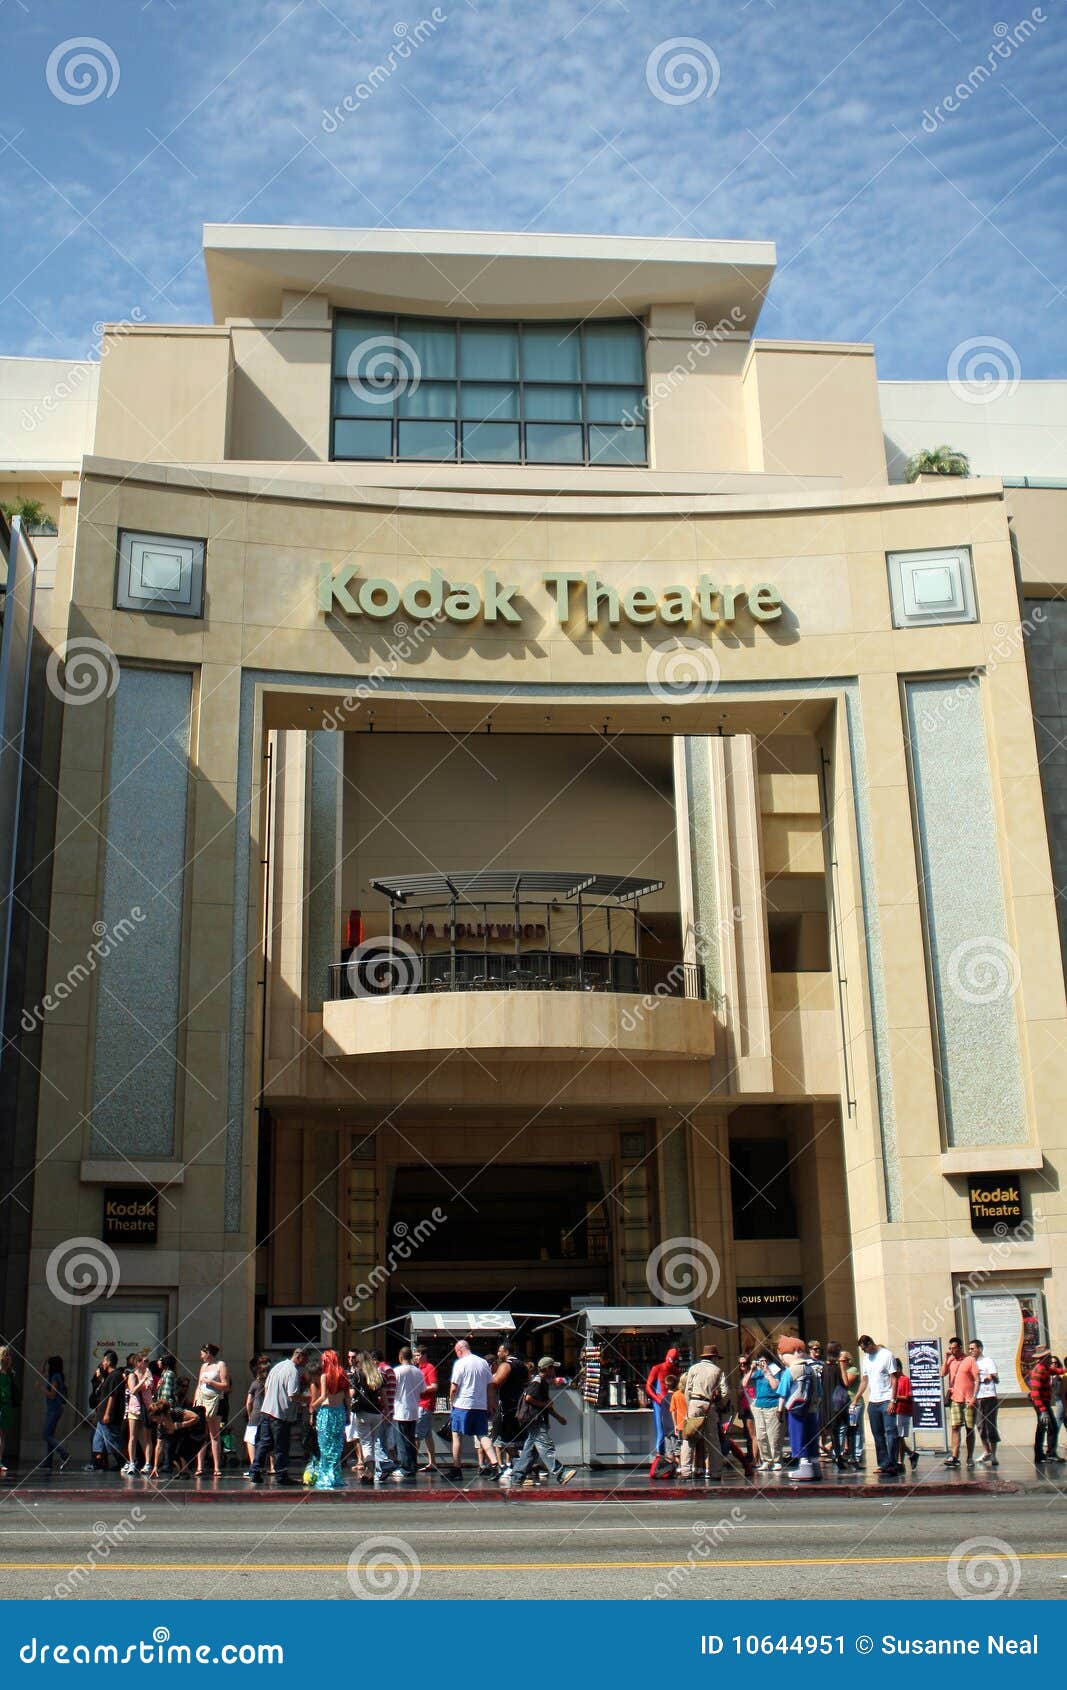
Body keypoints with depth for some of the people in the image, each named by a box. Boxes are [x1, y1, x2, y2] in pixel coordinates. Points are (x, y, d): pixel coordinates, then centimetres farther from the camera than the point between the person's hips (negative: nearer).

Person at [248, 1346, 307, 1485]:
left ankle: (254, 1473, 9)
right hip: (282, 1414, -8)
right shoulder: (293, 1371, -15)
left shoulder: (278, 1365, 11)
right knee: (281, 1447, 2)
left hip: (266, 1410, 8)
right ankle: (281, 1476, 9)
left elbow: (266, 1387, 18)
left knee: (263, 1443, 11)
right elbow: (293, 1396, -20)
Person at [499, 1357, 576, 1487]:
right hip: (534, 1420, -11)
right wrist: (544, 1404, -13)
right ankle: (560, 1475, -14)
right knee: (547, 1447, -12)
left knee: (529, 1450, 8)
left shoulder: (544, 1382, 23)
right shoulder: (537, 1381, -10)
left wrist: (558, 1417, 29)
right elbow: (528, 1397, -22)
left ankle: (515, 1477, 9)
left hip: (538, 1420, 11)